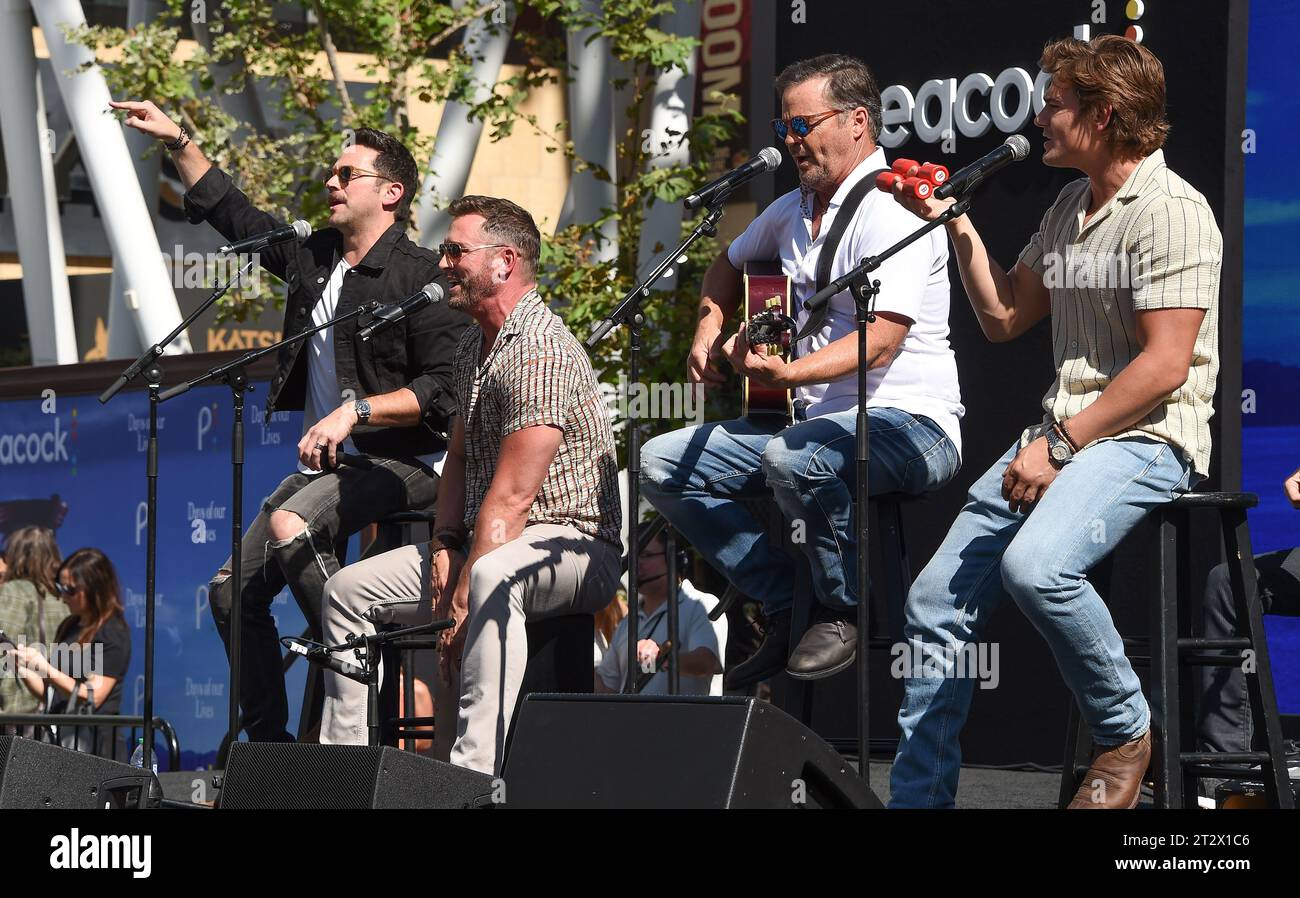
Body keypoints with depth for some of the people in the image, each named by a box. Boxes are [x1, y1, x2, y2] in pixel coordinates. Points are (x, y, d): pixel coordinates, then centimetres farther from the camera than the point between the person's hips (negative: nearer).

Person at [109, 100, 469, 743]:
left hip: (400, 463, -8)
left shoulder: (421, 277, -12)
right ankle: (270, 744, 6)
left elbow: (445, 389, -19)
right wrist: (177, 142, 20)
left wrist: (357, 410, -24)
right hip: (326, 464, 8)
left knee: (289, 525, -33)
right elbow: (232, 214, 25)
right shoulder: (313, 257, 11)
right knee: (233, 591, 1)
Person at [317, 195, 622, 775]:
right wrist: (444, 545, -1)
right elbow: (460, 458, 18)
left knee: (492, 576, -42)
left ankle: (475, 768, -49)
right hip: (482, 544, 10)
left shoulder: (538, 351, -21)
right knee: (348, 590, 8)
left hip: (576, 546, -10)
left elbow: (511, 498, -25)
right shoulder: (473, 347, 12)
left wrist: (461, 604, -25)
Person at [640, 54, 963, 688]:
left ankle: (844, 612, -14)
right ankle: (784, 607, -1)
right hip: (816, 420, 9)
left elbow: (880, 343, -25)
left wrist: (786, 373, -38)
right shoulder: (795, 209, 14)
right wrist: (708, 332, 15)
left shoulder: (892, 211, -14)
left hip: (909, 425, -9)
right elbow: (728, 267, 35)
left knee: (793, 458, -40)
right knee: (661, 464, -3)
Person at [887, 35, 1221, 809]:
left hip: (1147, 439, -9)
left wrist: (1061, 445, -19)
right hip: (1065, 432, 9)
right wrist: (957, 226, 11)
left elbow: (1165, 365, -20)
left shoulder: (1170, 210, -14)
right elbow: (1004, 318, 21)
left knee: (1035, 565, -34)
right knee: (938, 600, 4)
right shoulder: (1071, 208, 15)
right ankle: (919, 796, 13)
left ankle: (1128, 735, -12)